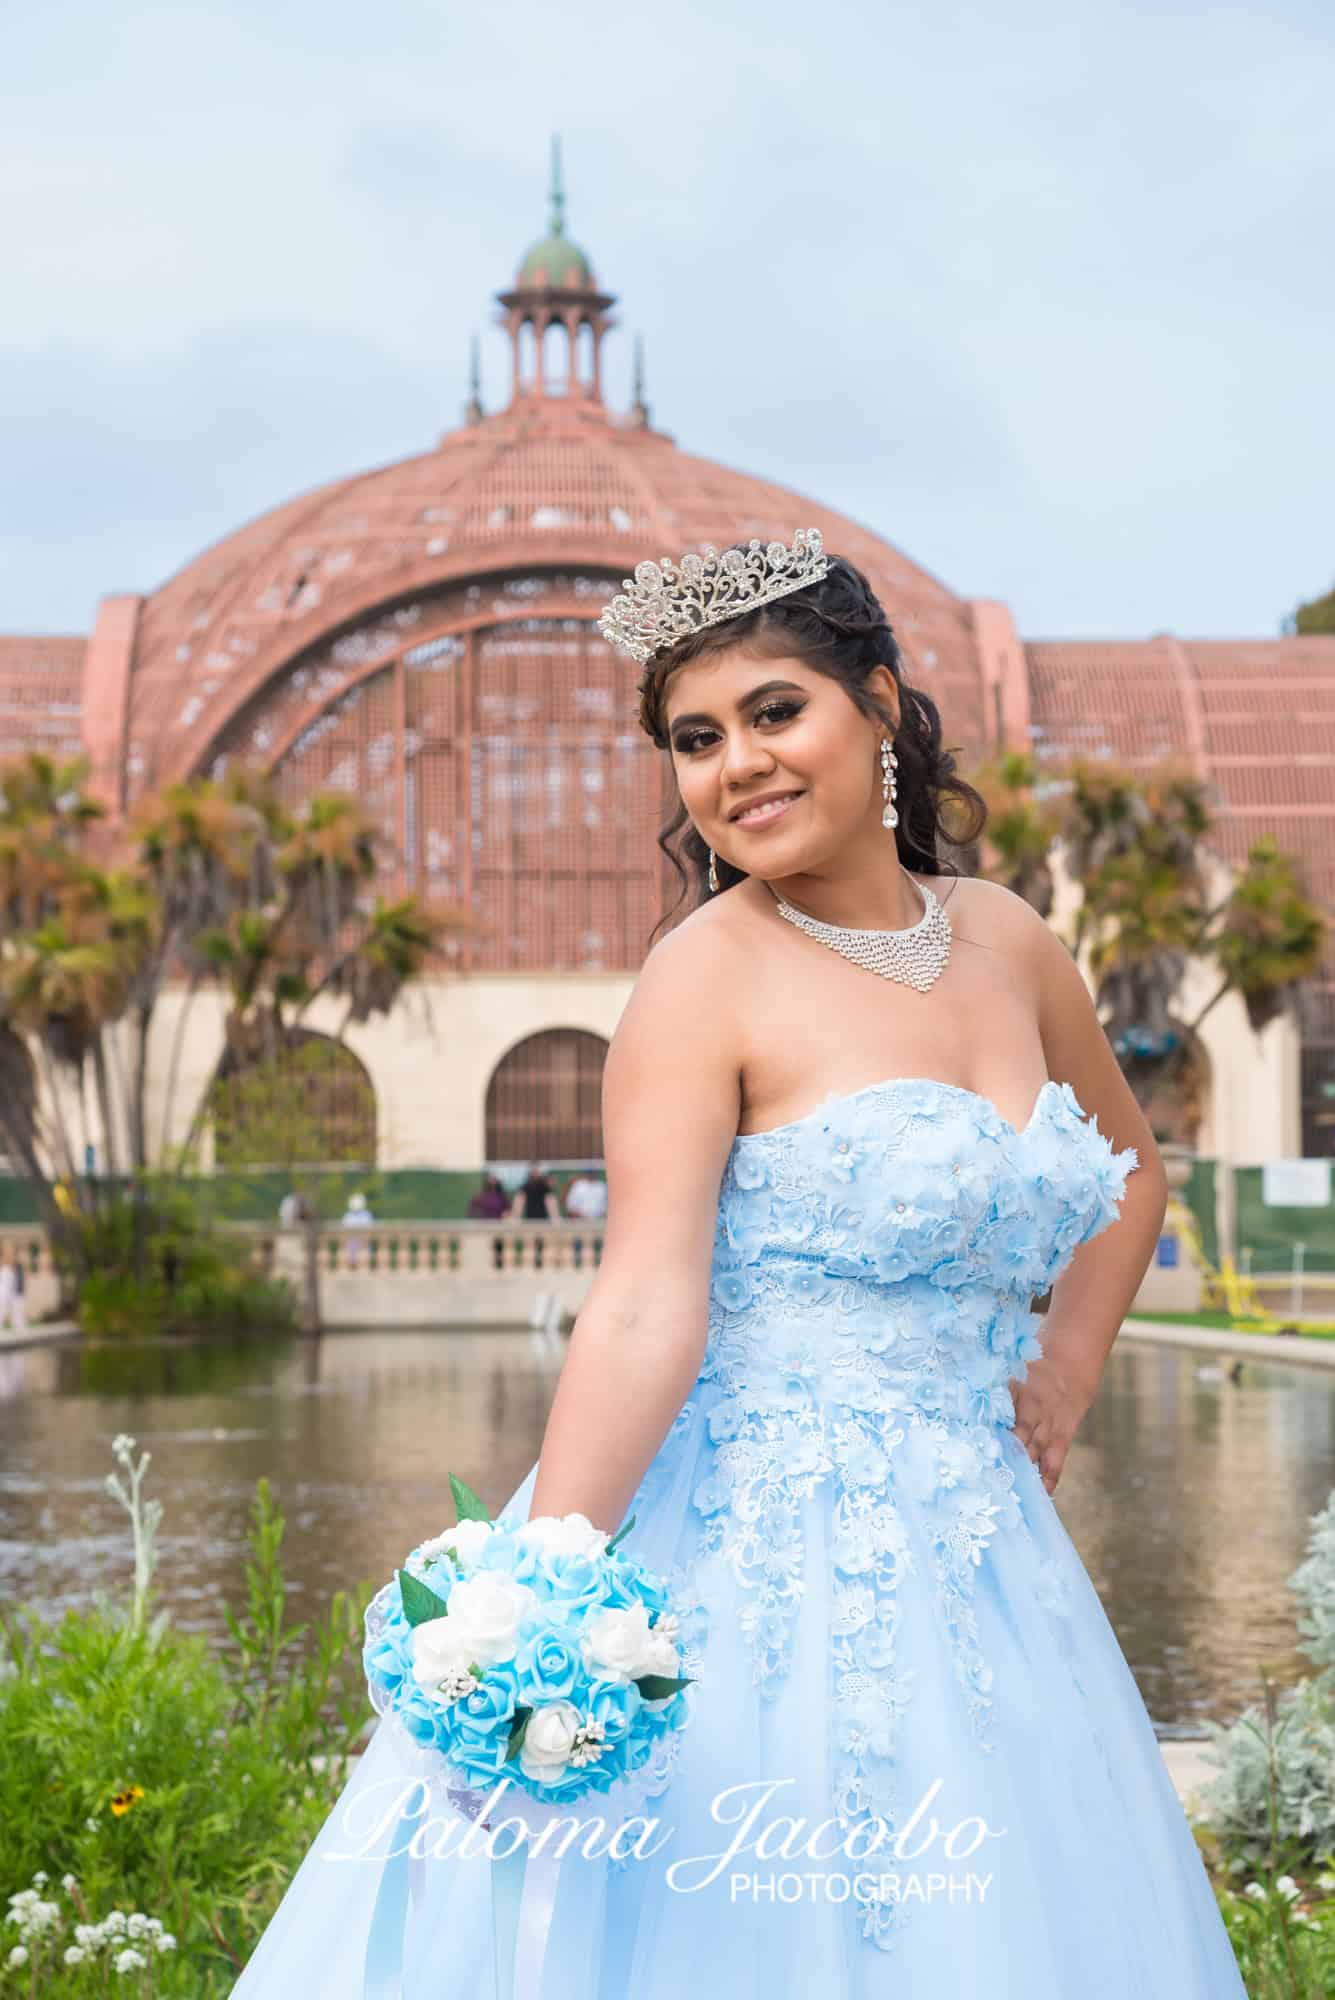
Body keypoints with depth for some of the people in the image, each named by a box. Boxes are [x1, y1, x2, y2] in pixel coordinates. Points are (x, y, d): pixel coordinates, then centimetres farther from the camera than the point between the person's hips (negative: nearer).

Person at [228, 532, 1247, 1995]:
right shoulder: (712, 973, -10)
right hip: (751, 1545, -6)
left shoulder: (1008, 943, 7)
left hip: (965, 1545, 6)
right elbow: (646, 1309, -19)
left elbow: (1126, 1164, 26)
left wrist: (1064, 1378, 14)